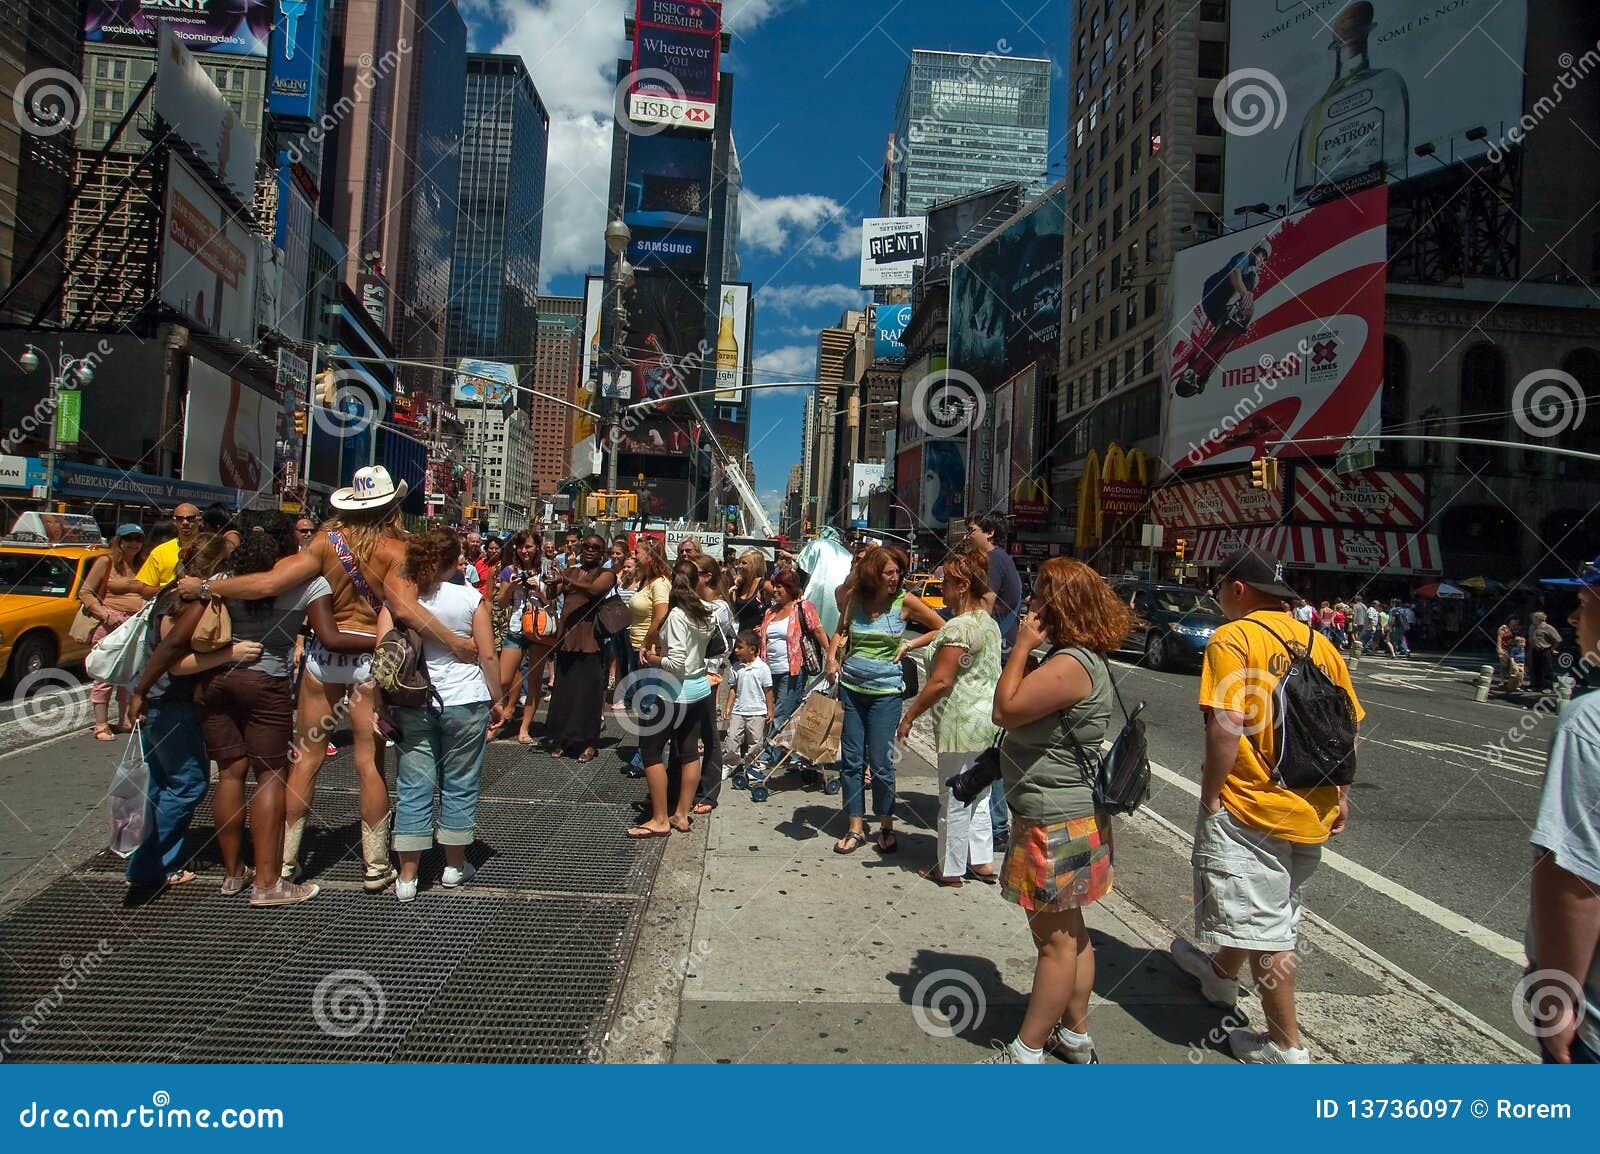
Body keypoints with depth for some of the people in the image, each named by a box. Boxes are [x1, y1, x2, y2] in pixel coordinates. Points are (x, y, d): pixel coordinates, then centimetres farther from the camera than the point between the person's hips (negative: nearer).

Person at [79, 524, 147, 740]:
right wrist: (104, 614, -14)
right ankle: (101, 725, 2)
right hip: (110, 624, -5)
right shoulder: (106, 562, 1)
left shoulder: (142, 565, 16)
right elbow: (84, 592, -1)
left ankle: (126, 720, 19)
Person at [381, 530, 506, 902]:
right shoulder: (469, 598, -6)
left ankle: (407, 877, 11)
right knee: (459, 786, 12)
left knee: (413, 788, 8)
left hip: (413, 704, 2)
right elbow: (488, 655, -5)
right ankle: (454, 866, 23)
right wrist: (497, 699, 6)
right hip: (464, 703, -2)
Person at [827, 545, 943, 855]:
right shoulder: (855, 599, 2)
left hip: (886, 691, -3)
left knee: (881, 762, 0)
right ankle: (856, 827, 19)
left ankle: (886, 826, 20)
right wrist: (832, 658, -1)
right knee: (851, 760, 7)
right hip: (851, 687, 3)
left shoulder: (904, 601, -6)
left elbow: (942, 629, -1)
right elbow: (841, 631, 16)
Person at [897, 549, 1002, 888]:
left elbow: (940, 682, -22)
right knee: (976, 796, 19)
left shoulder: (960, 627, -20)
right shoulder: (988, 622, 11)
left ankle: (950, 869, 16)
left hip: (962, 723, -10)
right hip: (986, 720, 10)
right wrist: (910, 644, 25)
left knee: (954, 801, 4)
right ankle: (982, 862, 27)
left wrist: (909, 715, -14)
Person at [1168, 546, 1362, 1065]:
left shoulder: (1232, 639, -13)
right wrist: (1341, 797, 19)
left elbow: (1227, 725, -23)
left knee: (1263, 927, 4)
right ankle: (1221, 972, 48)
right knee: (1258, 906, 25)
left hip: (1251, 807, -8)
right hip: (1313, 811, 8)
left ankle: (1286, 1046, 14)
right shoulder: (1320, 643, 7)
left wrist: (1209, 794, -13)